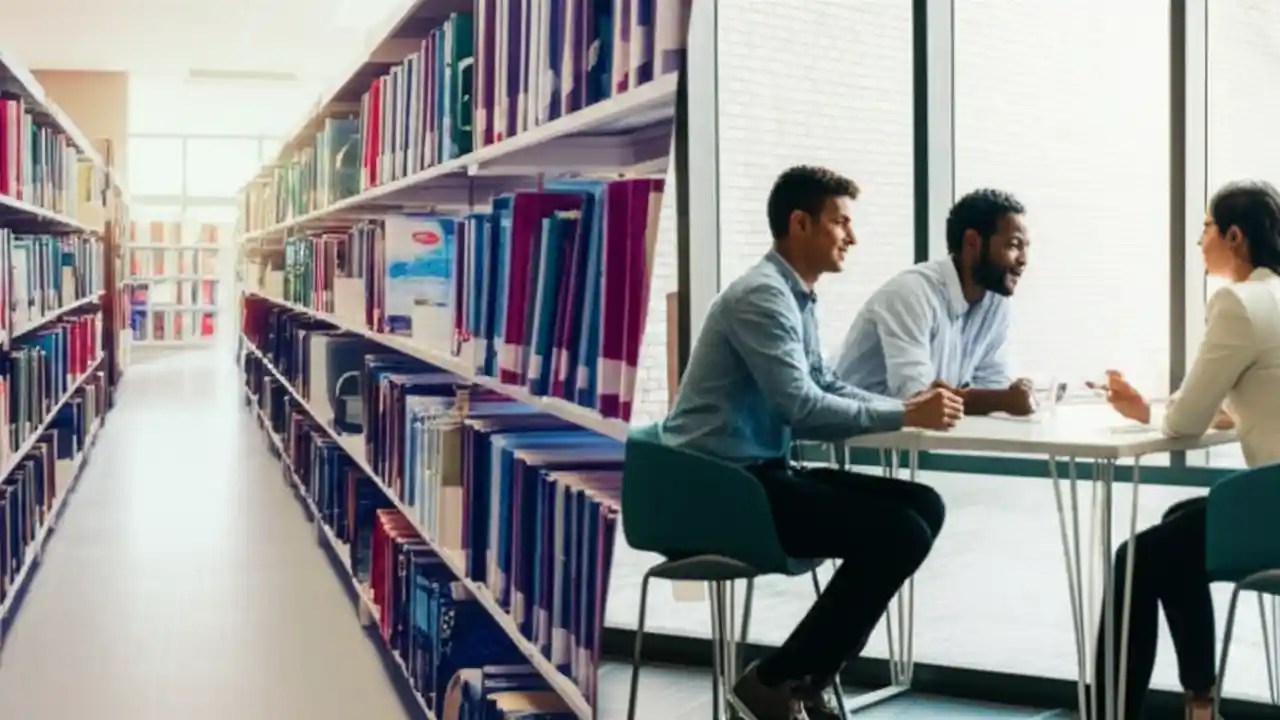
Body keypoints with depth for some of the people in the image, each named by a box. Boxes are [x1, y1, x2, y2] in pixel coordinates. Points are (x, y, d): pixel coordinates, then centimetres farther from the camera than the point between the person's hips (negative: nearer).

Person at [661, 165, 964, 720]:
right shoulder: (762, 295, -16)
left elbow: (825, 388, 19)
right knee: (898, 532, -18)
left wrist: (910, 406, 4)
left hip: (765, 472, 10)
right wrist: (905, 417, -17)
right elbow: (802, 409, -24)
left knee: (924, 506, 3)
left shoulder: (799, 296, 13)